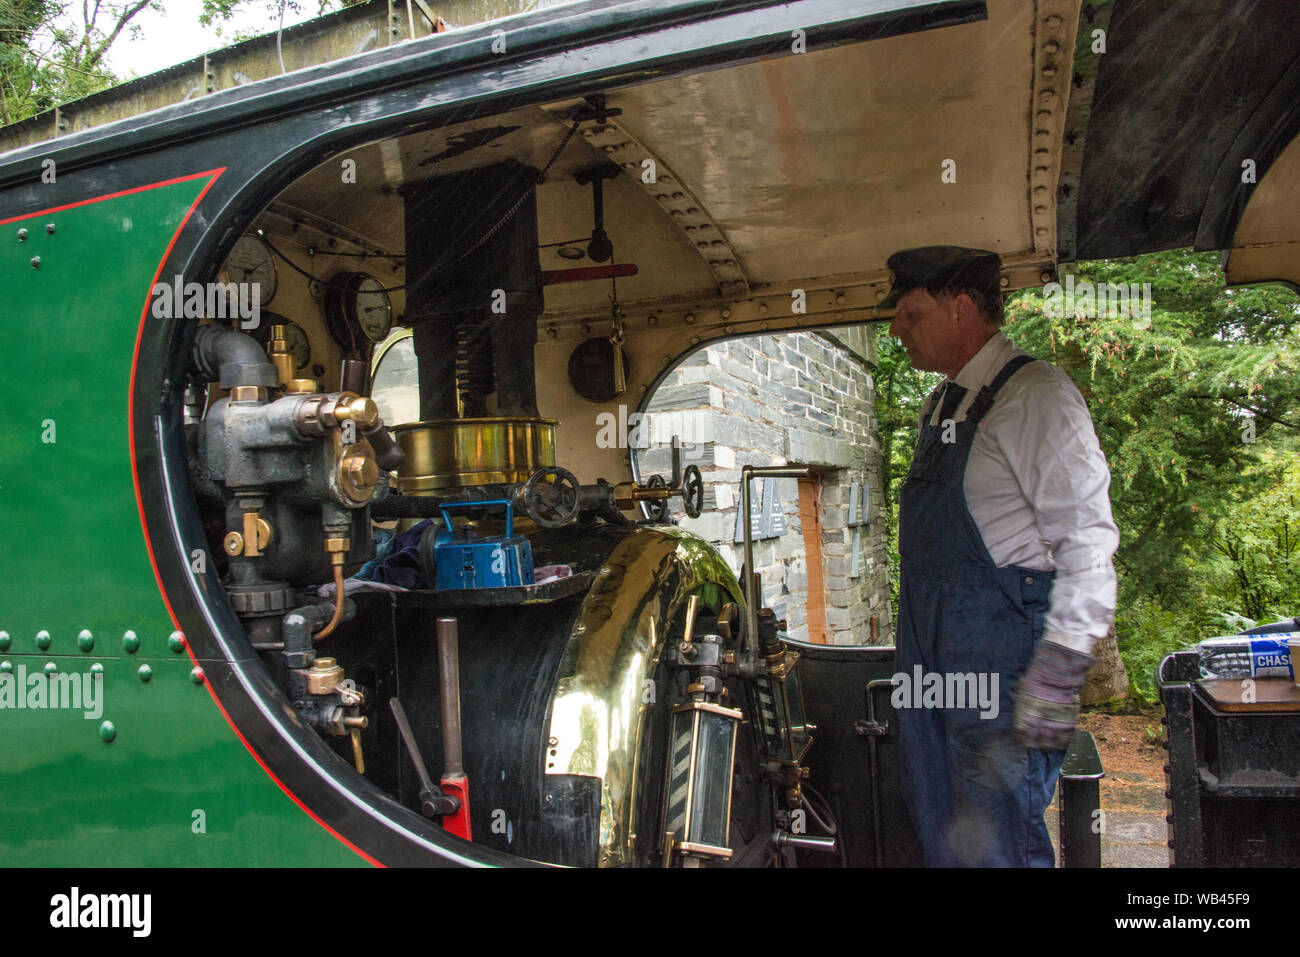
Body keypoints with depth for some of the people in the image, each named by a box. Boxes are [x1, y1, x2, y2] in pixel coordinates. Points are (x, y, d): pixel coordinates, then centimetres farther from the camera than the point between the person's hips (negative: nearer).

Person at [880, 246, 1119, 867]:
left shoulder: (1035, 395, -12)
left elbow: (1089, 538, -18)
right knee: (938, 833, 17)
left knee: (991, 844, -5)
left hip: (1003, 654, -9)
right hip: (932, 659, 9)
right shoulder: (941, 403, 15)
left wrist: (1060, 671, -22)